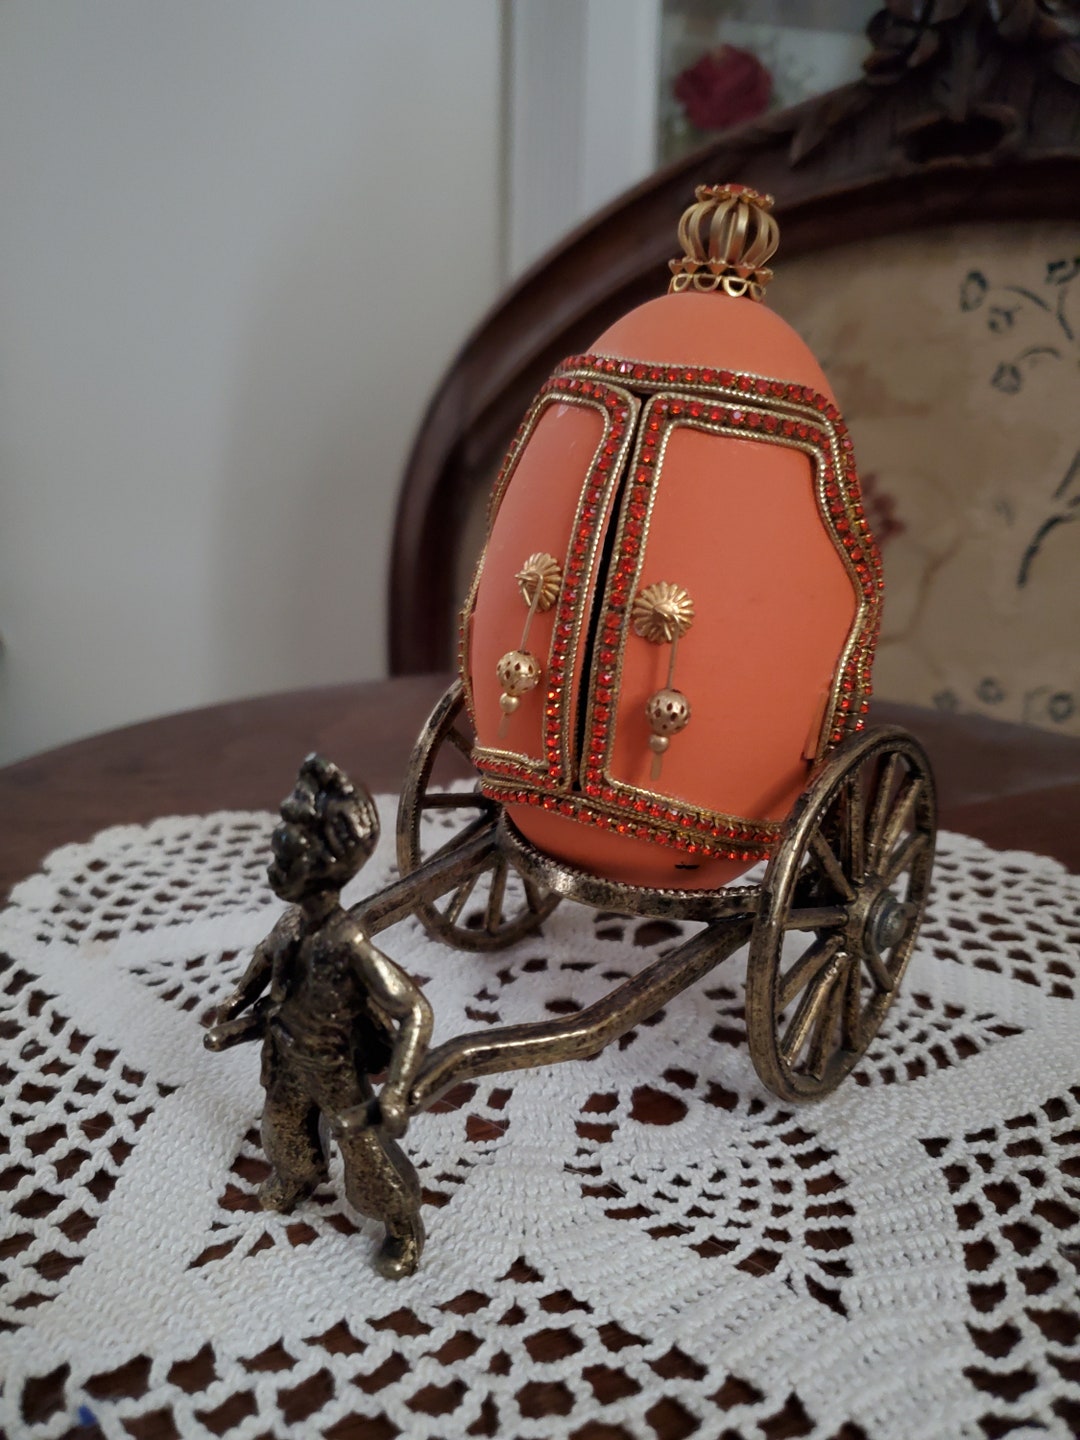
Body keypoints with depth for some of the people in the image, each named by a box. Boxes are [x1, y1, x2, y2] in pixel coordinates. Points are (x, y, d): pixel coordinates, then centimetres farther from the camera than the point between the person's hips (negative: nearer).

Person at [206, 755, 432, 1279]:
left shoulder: (350, 943, -40)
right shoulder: (294, 919, -20)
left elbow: (415, 1013, -39)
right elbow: (267, 957, 5)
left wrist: (395, 1096, -44)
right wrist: (237, 1006, 11)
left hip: (337, 1074, -6)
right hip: (289, 1063, 6)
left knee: (368, 1158, 15)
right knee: (284, 1127, 33)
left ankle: (405, 1228, 44)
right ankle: (296, 1178, 67)